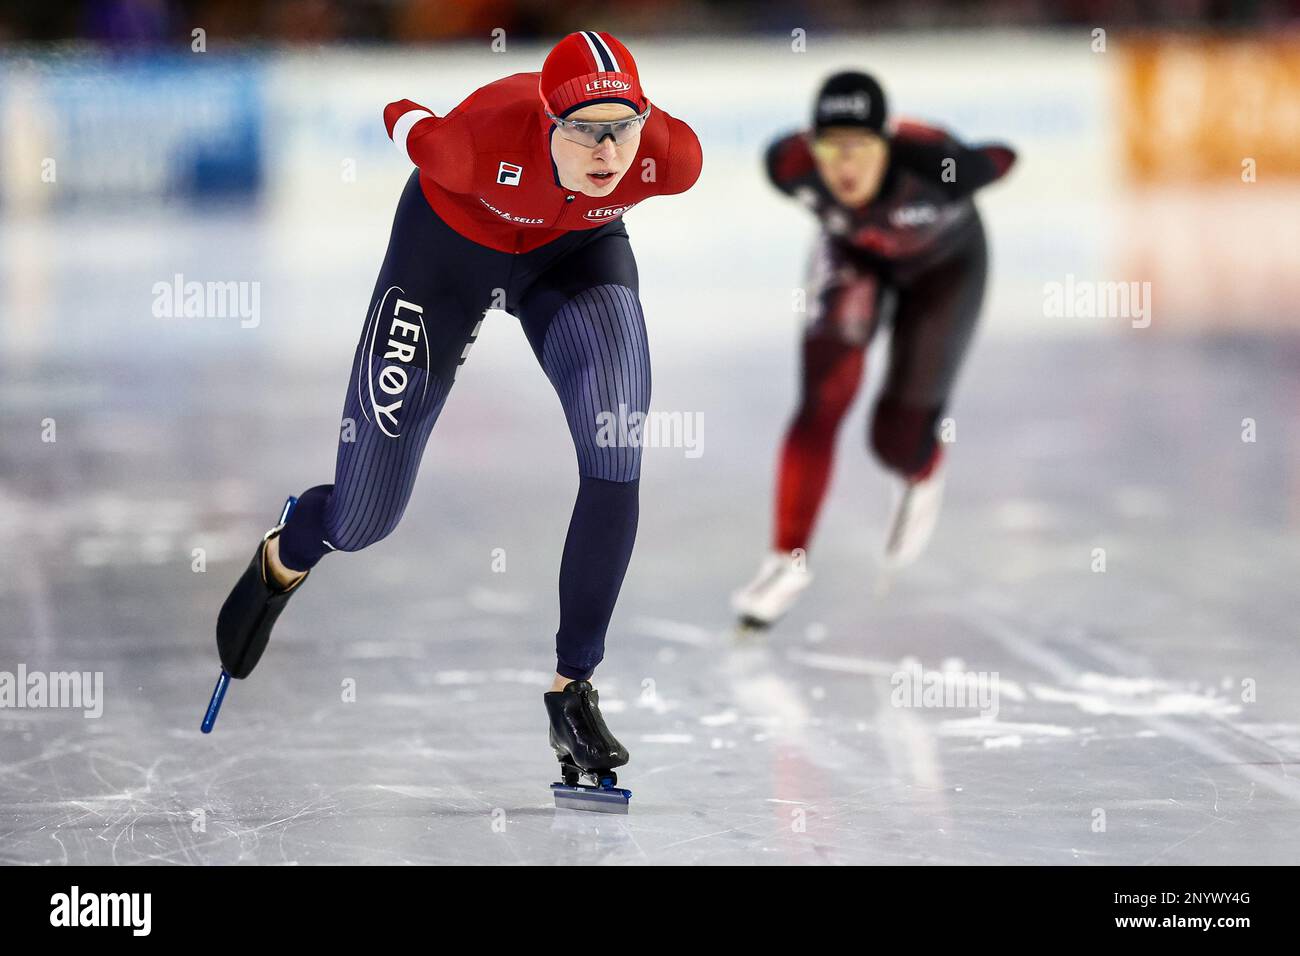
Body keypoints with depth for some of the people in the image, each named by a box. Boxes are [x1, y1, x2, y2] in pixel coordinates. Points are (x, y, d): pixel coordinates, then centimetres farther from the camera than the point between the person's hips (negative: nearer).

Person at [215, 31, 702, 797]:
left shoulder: (671, 154, -32)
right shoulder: (486, 138, -40)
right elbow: (408, 126, -15)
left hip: (578, 247, 2)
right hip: (453, 243, -2)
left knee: (617, 454, -25)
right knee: (365, 521, 3)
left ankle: (574, 687, -10)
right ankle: (283, 560, 43)